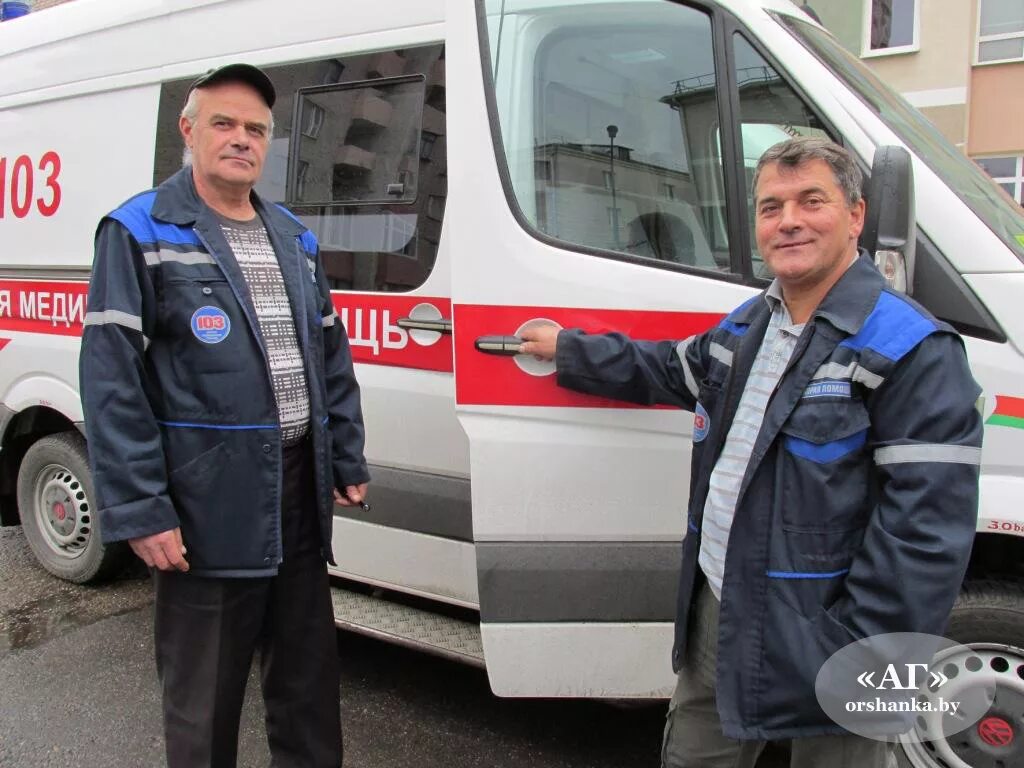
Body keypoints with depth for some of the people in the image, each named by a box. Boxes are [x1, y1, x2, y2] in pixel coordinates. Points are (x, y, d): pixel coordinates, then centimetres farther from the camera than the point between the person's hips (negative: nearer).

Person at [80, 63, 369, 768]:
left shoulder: (296, 240, 14)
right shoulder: (141, 235, -6)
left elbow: (333, 358, 18)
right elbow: (113, 380, -12)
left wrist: (348, 462, 14)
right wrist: (138, 510, -16)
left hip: (301, 496, 6)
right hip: (206, 503, -6)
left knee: (309, 678, 19)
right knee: (205, 692, 8)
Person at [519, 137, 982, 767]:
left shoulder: (916, 352, -17)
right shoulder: (747, 326, 10)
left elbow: (927, 529, -21)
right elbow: (666, 370, 28)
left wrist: (852, 656, -23)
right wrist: (566, 350, 30)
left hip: (816, 639, -7)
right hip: (716, 615, 8)